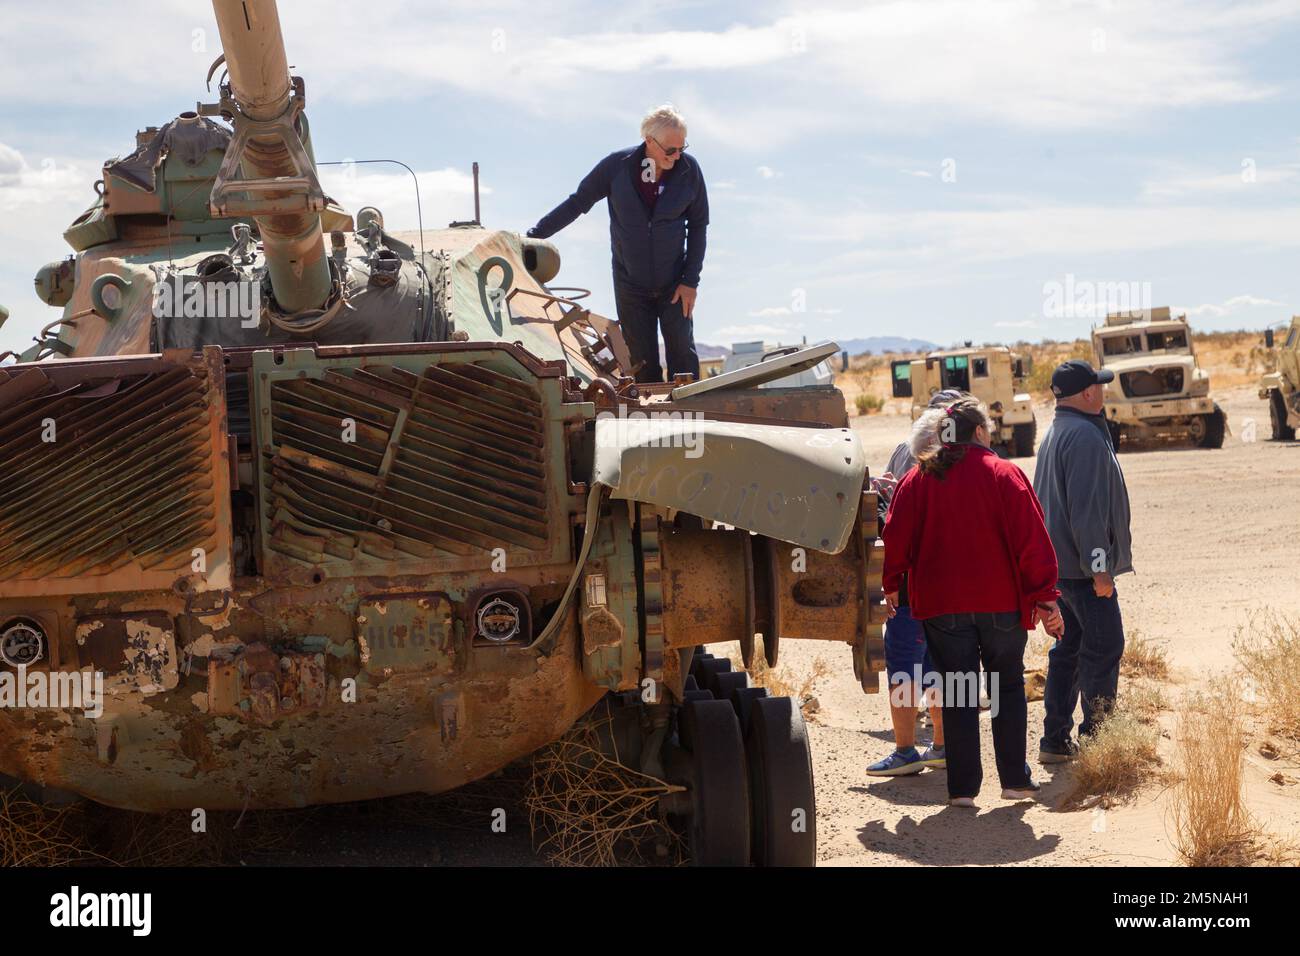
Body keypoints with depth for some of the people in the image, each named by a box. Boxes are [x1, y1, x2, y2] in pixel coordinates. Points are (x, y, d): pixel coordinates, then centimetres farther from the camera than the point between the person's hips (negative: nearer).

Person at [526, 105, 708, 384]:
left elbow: (698, 225, 1)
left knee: (682, 354, -3)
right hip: (631, 284, 0)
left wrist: (690, 280, -4)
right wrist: (534, 235, -1)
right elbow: (577, 202, 0)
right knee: (642, 361, 1)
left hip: (673, 284, 0)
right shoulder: (618, 165, -10)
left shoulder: (689, 169, -8)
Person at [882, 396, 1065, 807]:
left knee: (958, 695, 7)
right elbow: (1032, 538, -8)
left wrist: (891, 586, 14)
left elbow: (896, 537, 2)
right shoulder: (1004, 474, -4)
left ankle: (962, 786, 6)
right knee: (1008, 687, 12)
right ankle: (1014, 779, 12)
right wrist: (1044, 597, -5)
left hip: (941, 604, 1)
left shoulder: (917, 480, 2)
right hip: (1002, 603, -1)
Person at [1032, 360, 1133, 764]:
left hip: (1059, 563, 10)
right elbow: (1087, 509, -22)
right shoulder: (1085, 435, -16)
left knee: (1069, 650, 12)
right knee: (1104, 648, -5)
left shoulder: (1054, 434, 17)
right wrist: (1099, 568, -21)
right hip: (1083, 565, -10)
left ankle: (1055, 741, 14)